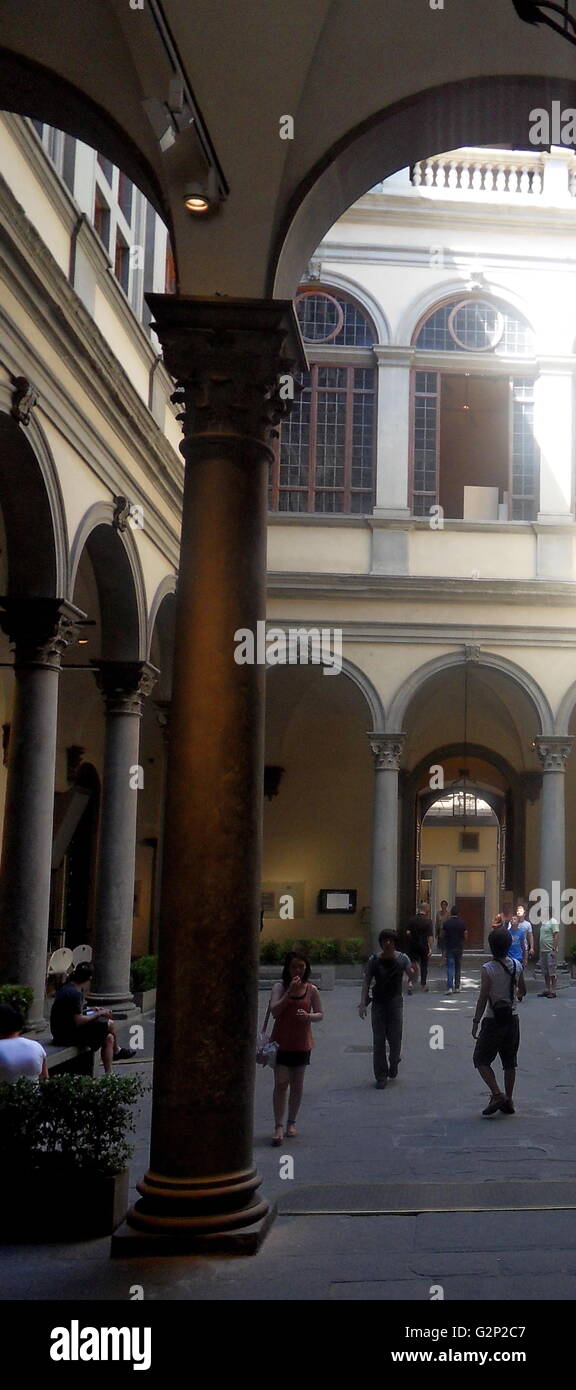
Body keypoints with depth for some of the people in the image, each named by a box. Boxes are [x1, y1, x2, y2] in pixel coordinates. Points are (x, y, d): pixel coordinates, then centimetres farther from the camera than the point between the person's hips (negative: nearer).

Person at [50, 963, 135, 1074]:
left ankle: (108, 1074, 16)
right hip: (68, 1035, -10)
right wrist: (98, 1014, -12)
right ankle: (116, 1051, 15)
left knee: (109, 1038, 7)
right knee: (109, 1024, -6)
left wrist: (91, 1011, 11)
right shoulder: (74, 993, -23)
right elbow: (79, 1021, -24)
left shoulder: (67, 988, 7)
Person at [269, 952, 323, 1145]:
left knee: (297, 1085, 11)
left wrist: (308, 1016, -17)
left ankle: (291, 1122, 26)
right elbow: (274, 1011, -19)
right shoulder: (280, 987, -6)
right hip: (281, 1042, -2)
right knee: (281, 1084, -6)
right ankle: (279, 1127, -4)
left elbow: (320, 1014, 5)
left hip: (302, 1044, 2)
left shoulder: (311, 990, -1)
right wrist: (290, 992, -26)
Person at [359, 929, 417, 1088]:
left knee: (395, 1039, 3)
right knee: (379, 1041, 1)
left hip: (395, 1002, 0)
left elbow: (412, 977, -10)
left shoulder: (402, 959, -6)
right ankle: (381, 1077, 11)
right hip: (378, 1003, 0)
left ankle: (393, 1068, 32)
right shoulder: (374, 960, -7)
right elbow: (366, 982, -5)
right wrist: (362, 1003, -13)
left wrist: (415, 970, -33)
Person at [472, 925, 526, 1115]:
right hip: (512, 1019, 5)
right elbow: (523, 991, 12)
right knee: (509, 1062, 14)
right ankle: (508, 1101, 18)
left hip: (493, 1021, -5)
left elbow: (483, 998, -16)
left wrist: (476, 1022, -9)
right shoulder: (517, 966, -1)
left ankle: (497, 1094, -8)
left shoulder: (488, 969, -17)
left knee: (481, 1060, 6)